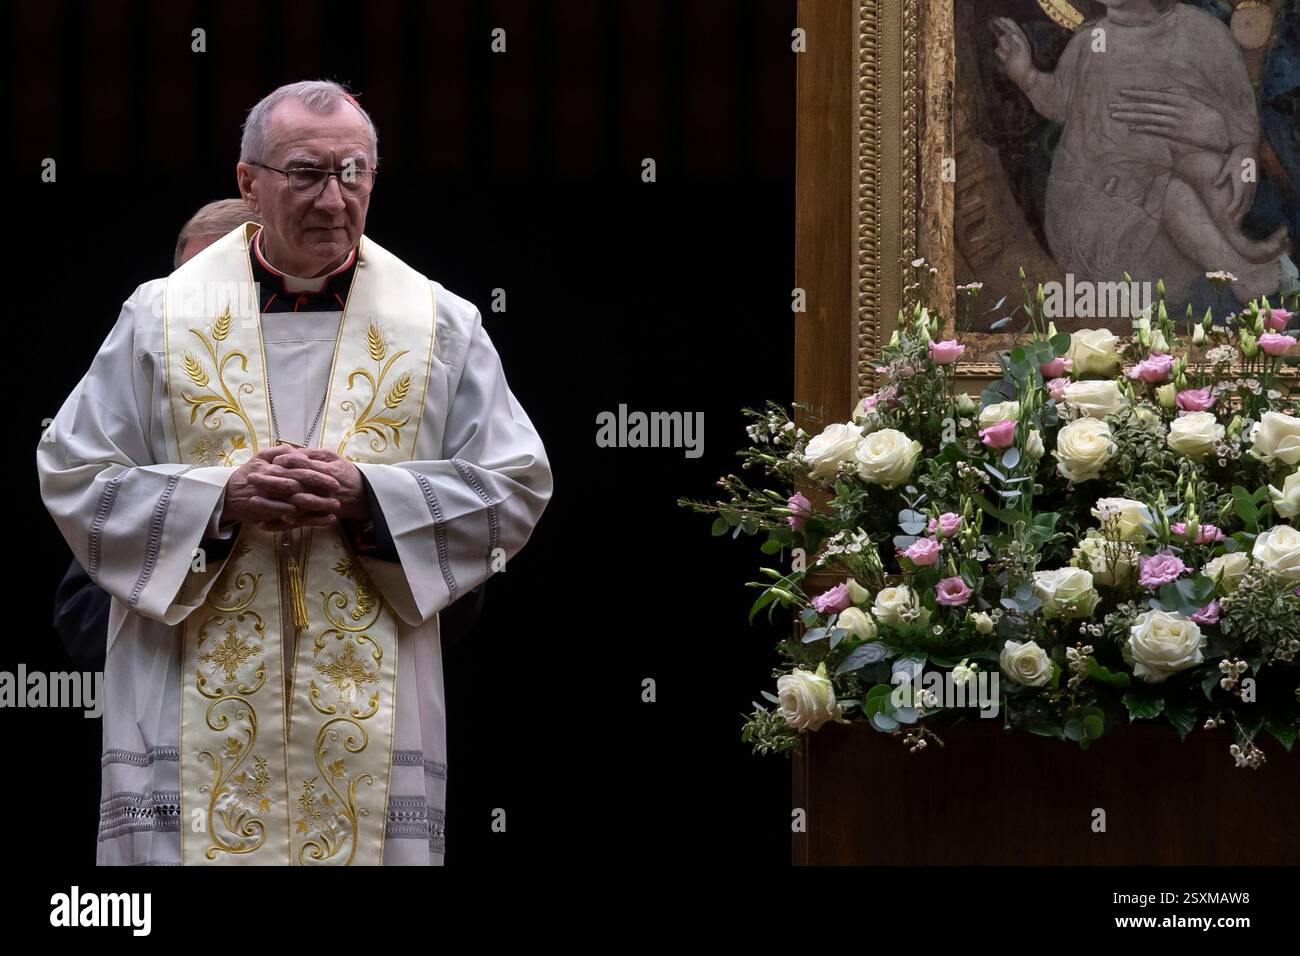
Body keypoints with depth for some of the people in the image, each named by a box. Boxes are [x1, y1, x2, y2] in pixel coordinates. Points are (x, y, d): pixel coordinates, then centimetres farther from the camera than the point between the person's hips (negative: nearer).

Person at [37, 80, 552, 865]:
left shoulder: (441, 326, 8)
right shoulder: (163, 316, 6)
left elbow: (518, 486, 6)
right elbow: (72, 477, 5)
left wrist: (368, 497, -9)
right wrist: (220, 499, -11)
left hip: (366, 712, 1)